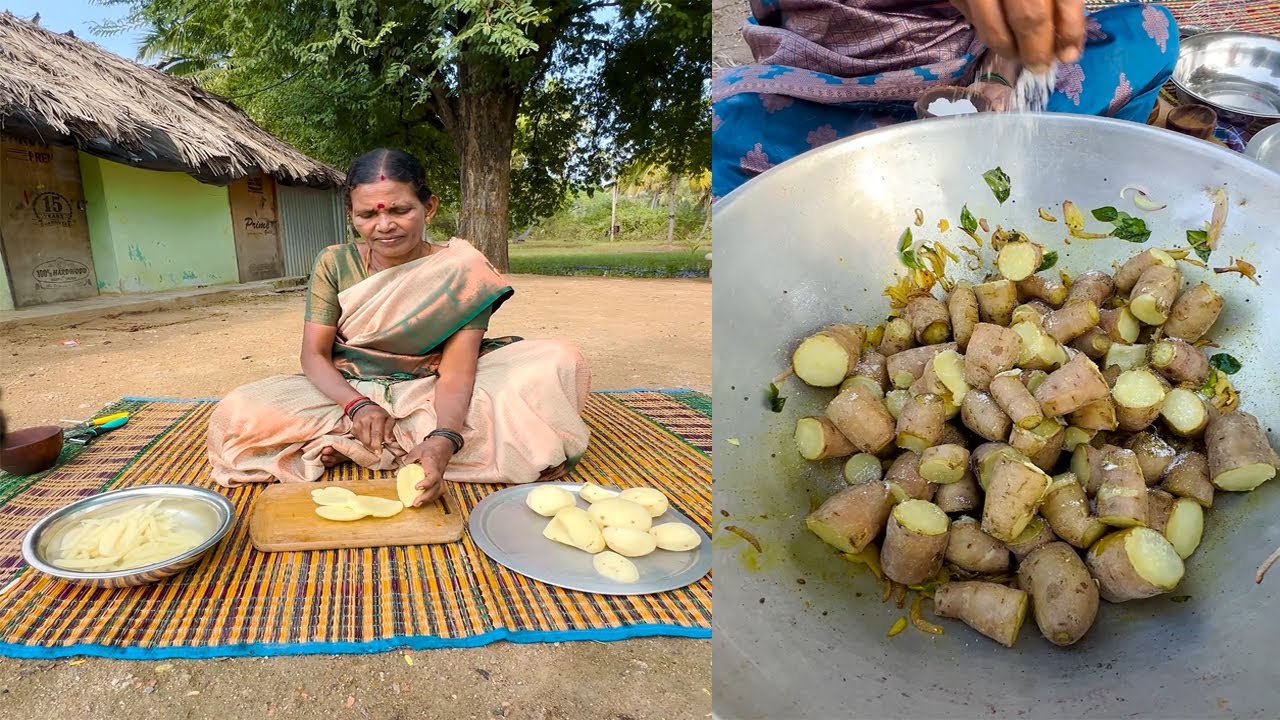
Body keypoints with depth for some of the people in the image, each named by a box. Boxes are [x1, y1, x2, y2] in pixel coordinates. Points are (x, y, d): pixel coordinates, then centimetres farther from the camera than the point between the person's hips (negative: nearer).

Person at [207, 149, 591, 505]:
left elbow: (456, 372, -21)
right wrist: (357, 405, -28)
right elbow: (314, 354, -7)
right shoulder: (335, 263, -5)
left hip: (429, 395, -1)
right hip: (351, 392, 1)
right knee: (238, 413, -24)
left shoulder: (461, 271, -13)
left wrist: (443, 439, -42)